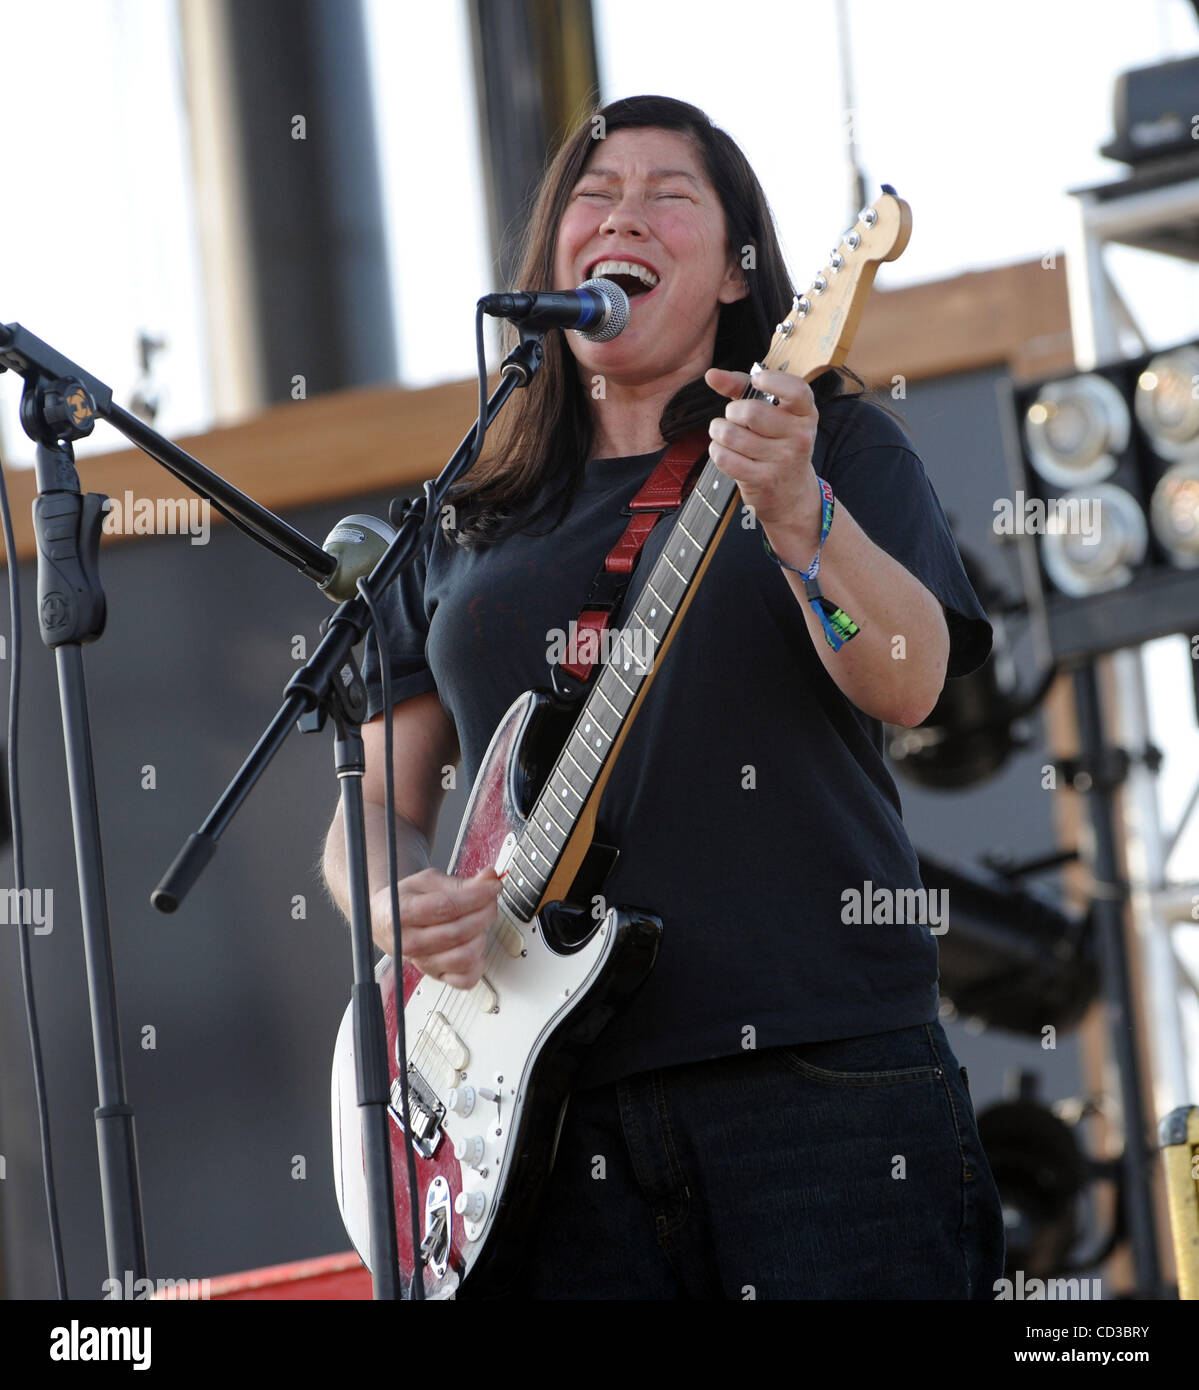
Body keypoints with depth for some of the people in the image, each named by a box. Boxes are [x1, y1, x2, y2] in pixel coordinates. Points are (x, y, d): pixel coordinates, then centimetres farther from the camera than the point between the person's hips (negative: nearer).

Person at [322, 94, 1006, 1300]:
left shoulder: (833, 443, 9)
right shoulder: (459, 530, 18)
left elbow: (909, 685, -8)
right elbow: (376, 803, 18)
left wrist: (795, 511, -24)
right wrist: (397, 901, -4)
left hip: (819, 1062, -3)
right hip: (556, 1093, 3)